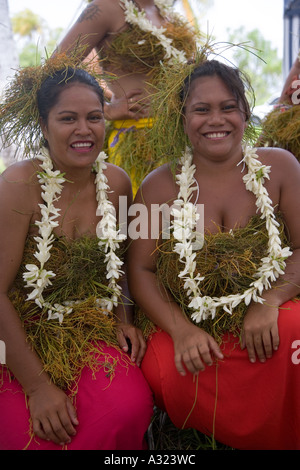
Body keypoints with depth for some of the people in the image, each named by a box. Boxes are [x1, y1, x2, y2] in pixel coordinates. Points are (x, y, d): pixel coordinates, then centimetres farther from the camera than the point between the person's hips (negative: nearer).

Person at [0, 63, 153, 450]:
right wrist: (38, 386, -19)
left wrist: (122, 318, 2)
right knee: (39, 435, -26)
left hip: (92, 332, 4)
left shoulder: (116, 182, 0)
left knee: (129, 407, -23)